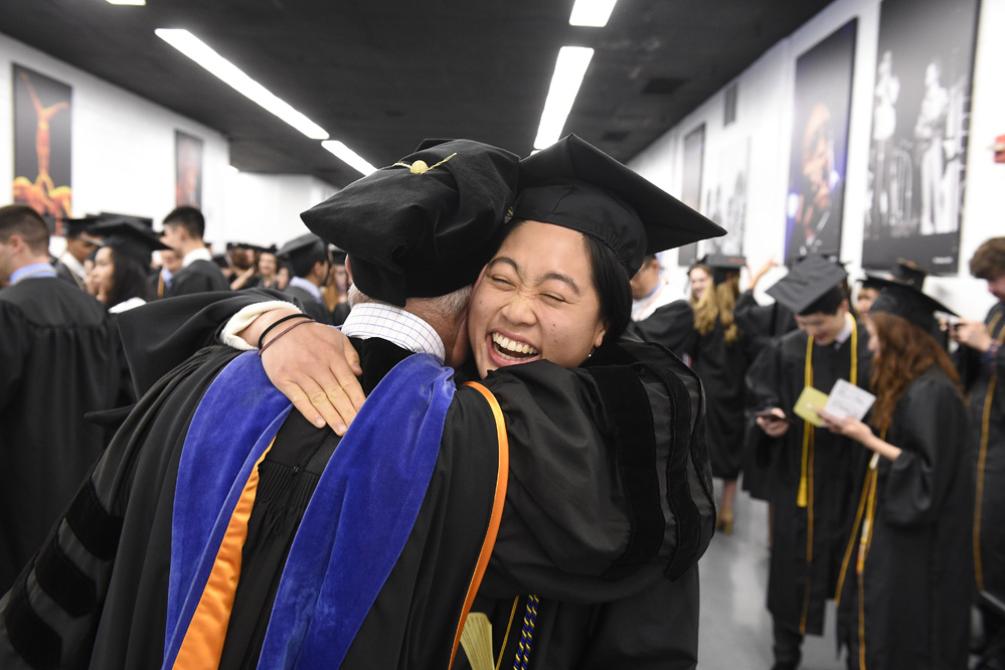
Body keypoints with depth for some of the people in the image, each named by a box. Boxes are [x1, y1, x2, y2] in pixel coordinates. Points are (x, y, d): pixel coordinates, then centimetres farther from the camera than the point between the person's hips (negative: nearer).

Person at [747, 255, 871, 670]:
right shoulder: (787, 349, -5)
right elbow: (761, 391, 6)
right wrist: (771, 417, -13)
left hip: (852, 478, -1)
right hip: (797, 476, 1)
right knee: (791, 566, 8)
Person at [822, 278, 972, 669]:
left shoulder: (931, 391, -23)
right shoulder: (910, 385, 8)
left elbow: (929, 476, -24)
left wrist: (869, 441, -21)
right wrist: (856, 428, 2)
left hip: (915, 541, -9)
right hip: (894, 523, 9)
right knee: (871, 627, 18)